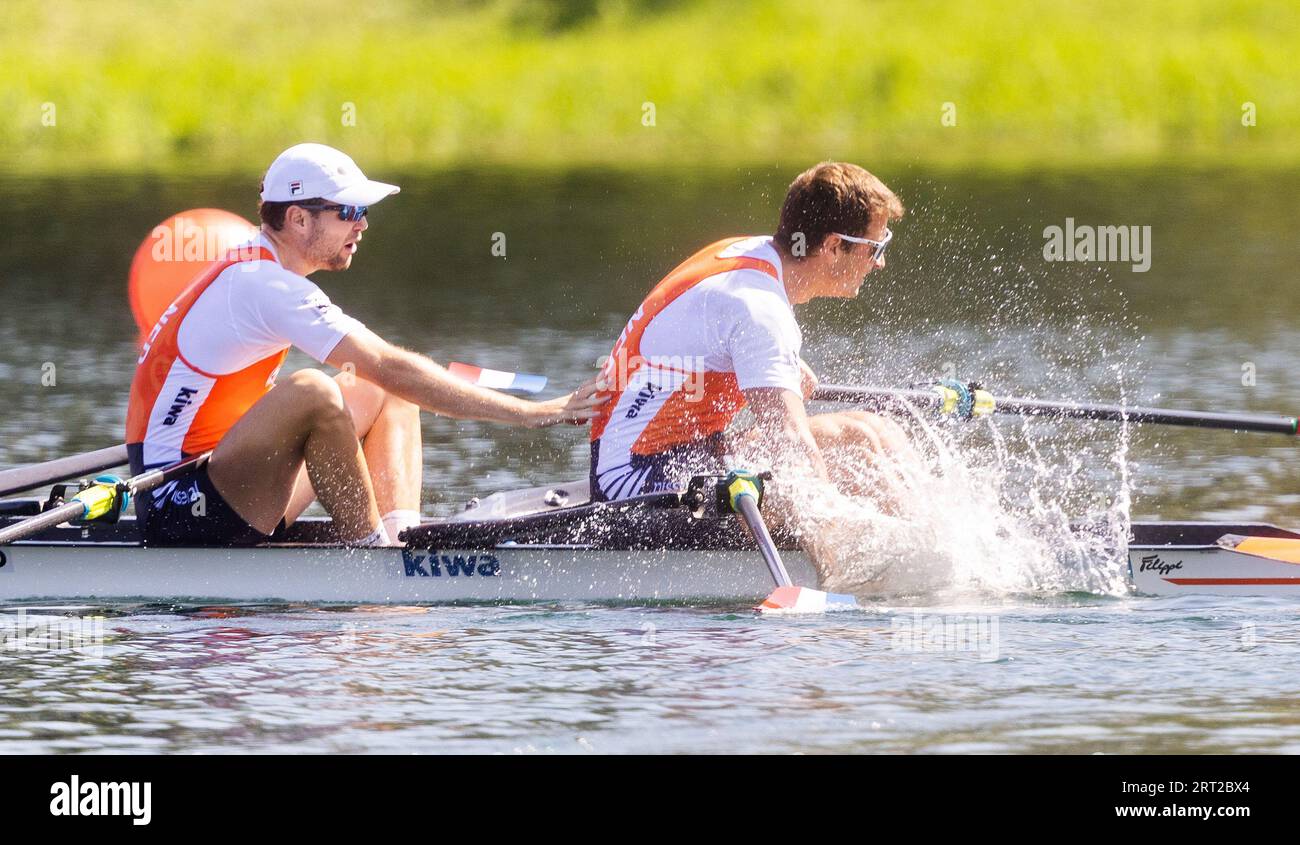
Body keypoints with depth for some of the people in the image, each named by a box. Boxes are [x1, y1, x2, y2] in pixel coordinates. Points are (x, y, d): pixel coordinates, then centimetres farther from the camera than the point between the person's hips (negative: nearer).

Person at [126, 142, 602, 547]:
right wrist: (530, 414, -23)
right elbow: (391, 367, -23)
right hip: (181, 513, -10)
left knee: (380, 395, 12)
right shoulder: (267, 287, -18)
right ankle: (369, 549, -17)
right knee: (312, 391, -32)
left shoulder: (251, 268, 14)